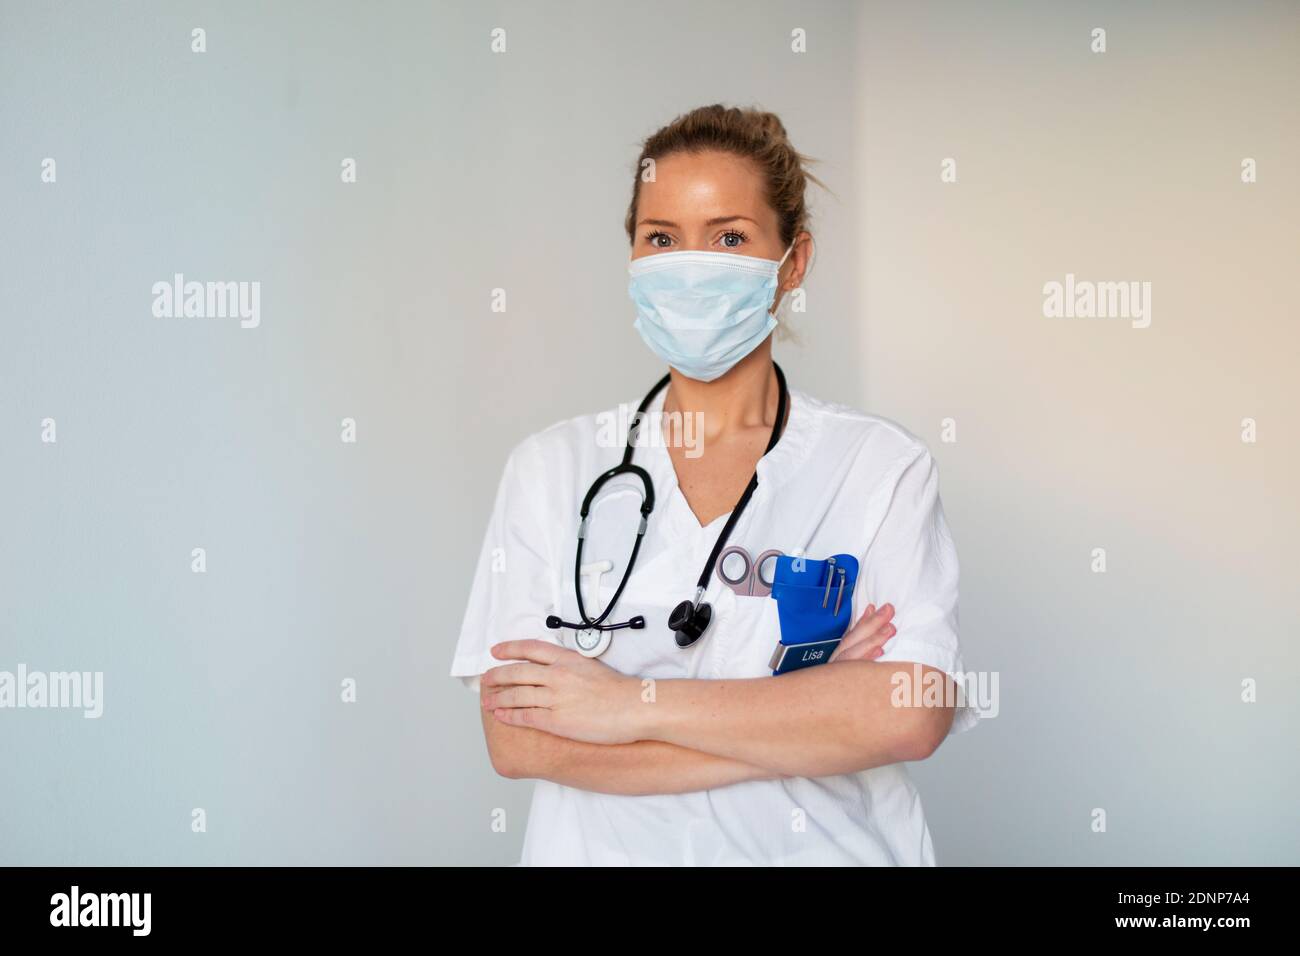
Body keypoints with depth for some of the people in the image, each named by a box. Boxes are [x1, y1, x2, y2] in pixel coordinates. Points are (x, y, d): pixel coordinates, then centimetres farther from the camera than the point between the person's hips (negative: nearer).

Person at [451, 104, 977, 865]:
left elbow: (910, 716, -18)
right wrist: (808, 718, -16)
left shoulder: (882, 464, -5)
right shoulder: (552, 467, -3)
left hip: (825, 845, 0)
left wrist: (634, 703, -17)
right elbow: (516, 737, -12)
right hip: (607, 848, 1)